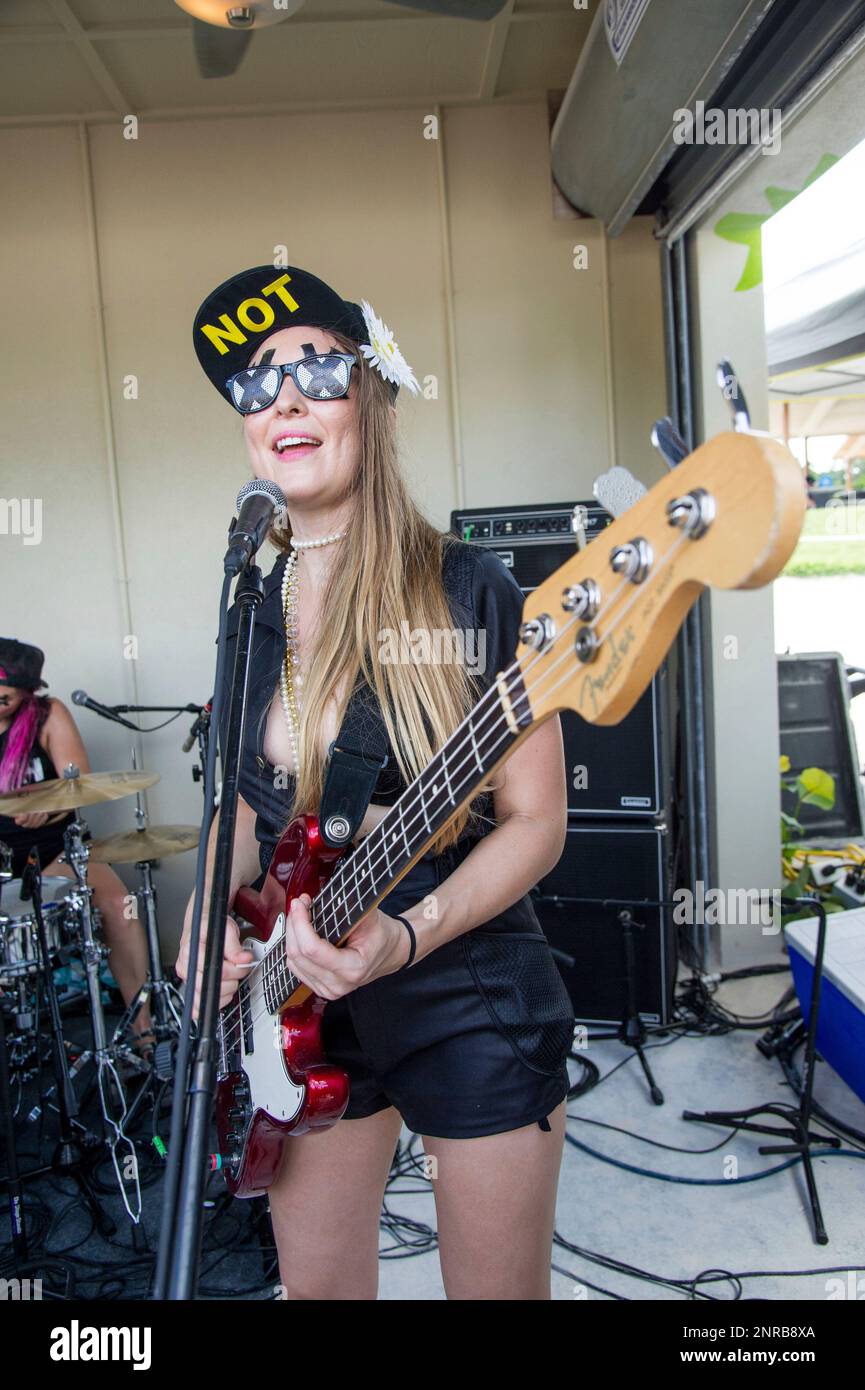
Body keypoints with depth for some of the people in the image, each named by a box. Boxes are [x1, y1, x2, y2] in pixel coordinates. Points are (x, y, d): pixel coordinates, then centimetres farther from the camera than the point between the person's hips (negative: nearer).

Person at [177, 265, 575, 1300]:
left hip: (472, 1005, -4)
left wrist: (409, 933, -26)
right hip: (301, 1004, 5)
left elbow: (535, 822, -13)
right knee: (315, 1284, 20)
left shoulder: (467, 590, -14)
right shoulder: (253, 613, 3)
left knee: (499, 1288, 16)